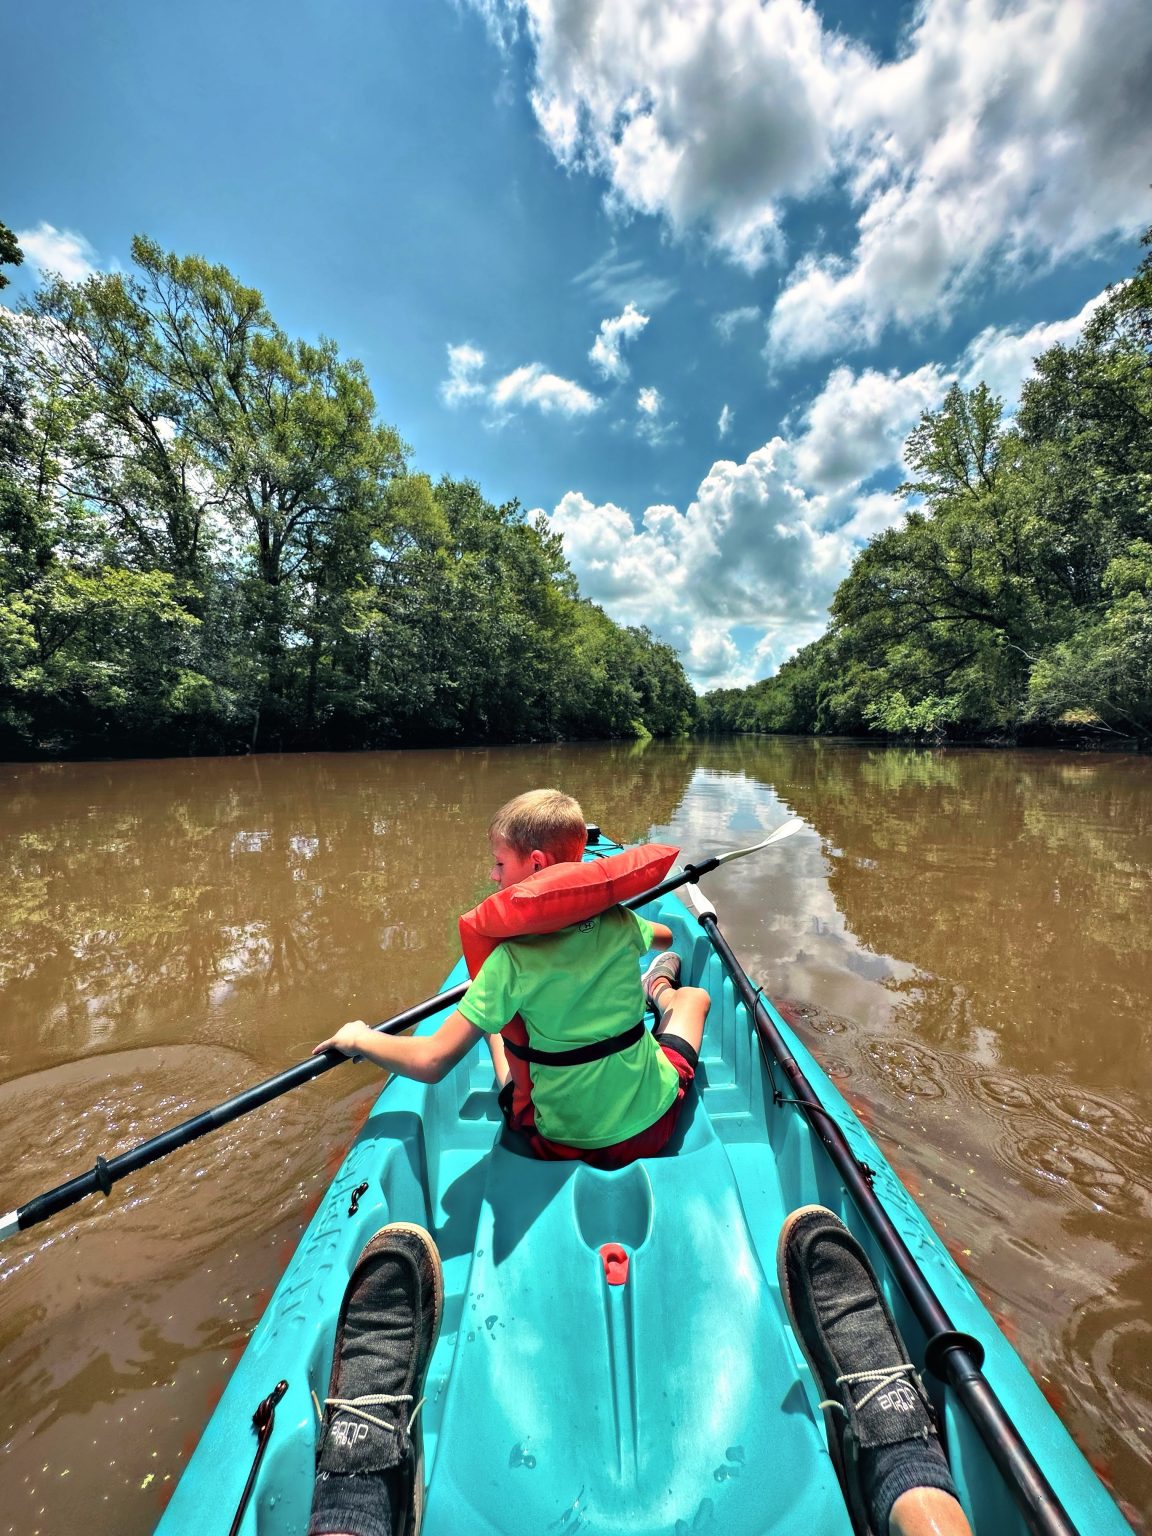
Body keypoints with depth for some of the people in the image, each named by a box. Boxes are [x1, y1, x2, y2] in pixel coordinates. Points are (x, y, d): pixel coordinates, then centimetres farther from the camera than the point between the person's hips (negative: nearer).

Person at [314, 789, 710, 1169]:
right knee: (693, 994, 22)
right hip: (655, 1124, 2)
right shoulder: (619, 922, -14)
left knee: (495, 1026, 21)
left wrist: (359, 1038, -7)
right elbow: (665, 936, 10)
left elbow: (431, 1062, -24)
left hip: (562, 1144, -1)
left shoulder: (512, 959, -26)